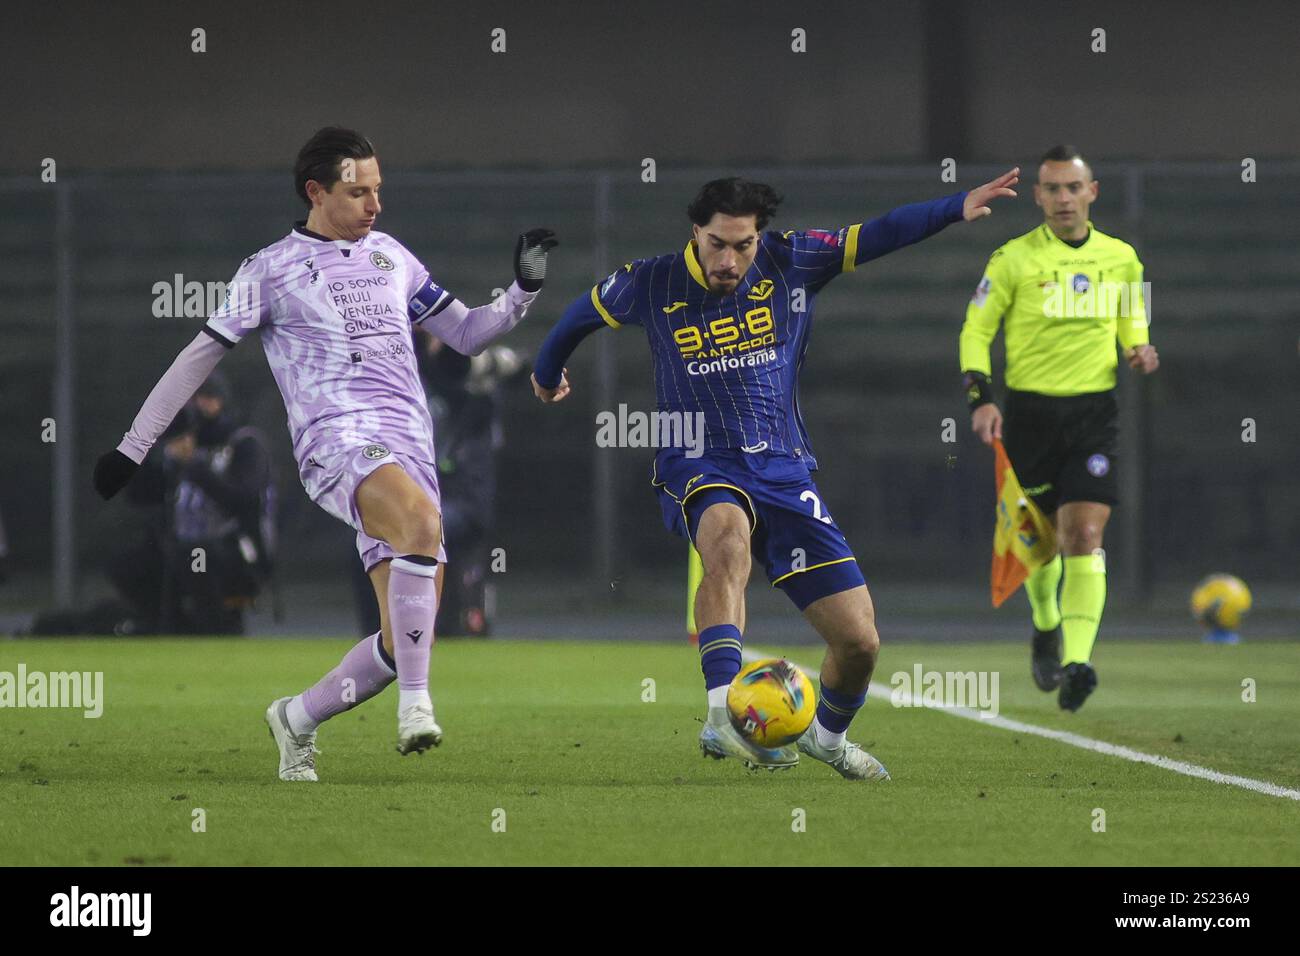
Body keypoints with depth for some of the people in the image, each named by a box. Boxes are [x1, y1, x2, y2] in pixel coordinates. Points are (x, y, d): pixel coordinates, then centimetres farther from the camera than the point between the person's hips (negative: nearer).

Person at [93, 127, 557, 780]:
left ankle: (299, 718, 21)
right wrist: (131, 449, 9)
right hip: (336, 443, -6)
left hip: (409, 450, 6)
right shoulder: (270, 270, 6)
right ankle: (416, 703, -38)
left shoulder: (391, 257, 20)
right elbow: (199, 357, 9)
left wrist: (524, 289, 9)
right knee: (421, 518, -38)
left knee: (404, 640, -4)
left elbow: (466, 334, 26)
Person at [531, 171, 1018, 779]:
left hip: (783, 471, 3)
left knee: (859, 641, -4)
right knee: (729, 533, -42)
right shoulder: (652, 285, 0)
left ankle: (827, 737, 30)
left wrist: (959, 207, -10)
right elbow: (583, 313, 19)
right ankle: (723, 715, -52)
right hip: (698, 470, -3)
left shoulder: (790, 264, 1)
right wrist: (547, 373, 36)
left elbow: (875, 237, 2)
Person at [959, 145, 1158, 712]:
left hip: (1095, 413, 1)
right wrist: (981, 398, -10)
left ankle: (1076, 660, -22)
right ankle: (1046, 626, 39)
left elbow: (1132, 326, 22)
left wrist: (1140, 355, -1)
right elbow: (975, 331, 2)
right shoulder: (1014, 259, -2)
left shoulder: (1120, 259, 7)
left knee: (1085, 536, -14)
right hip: (1030, 409, -1)